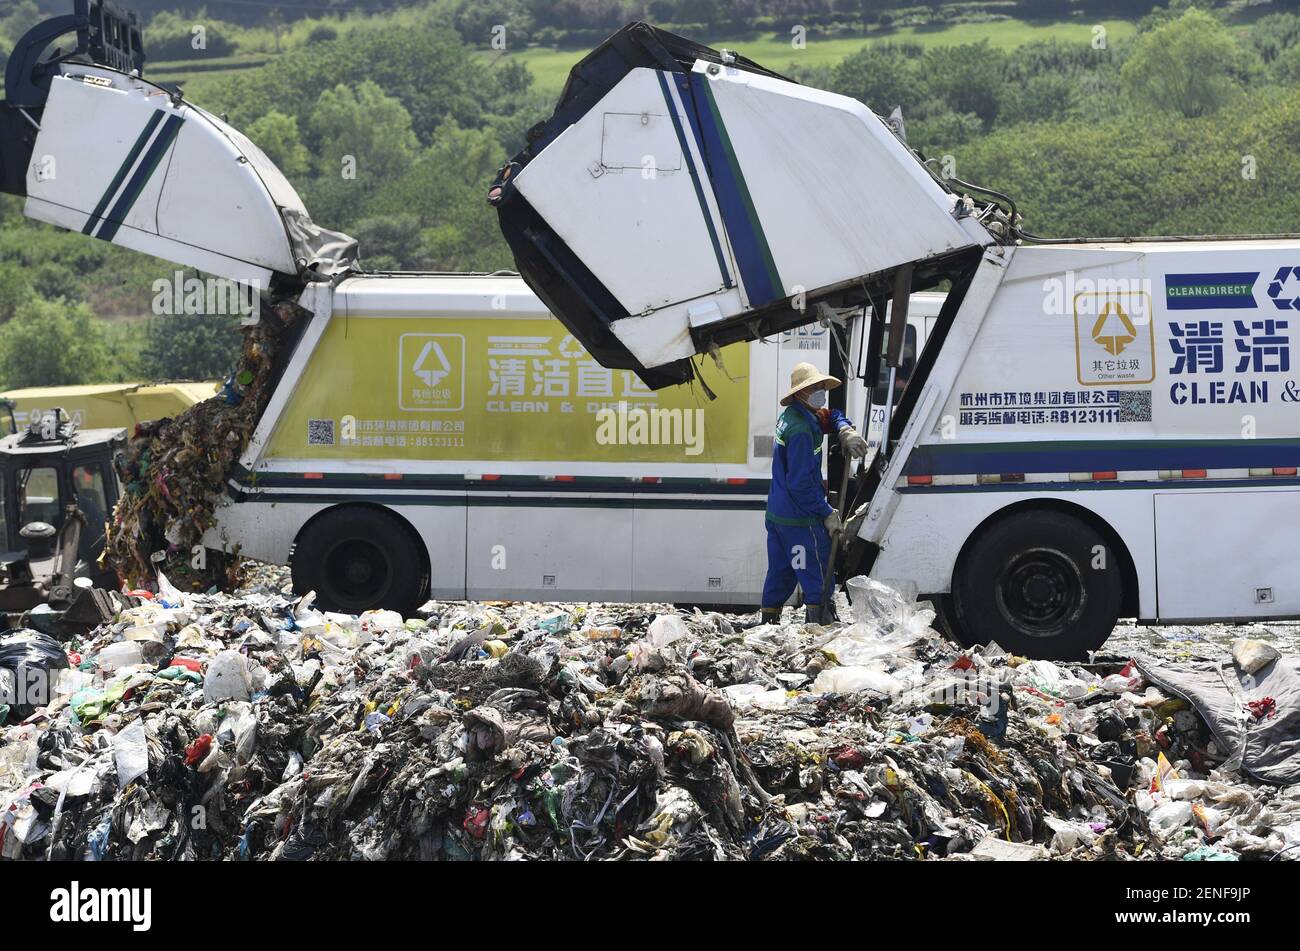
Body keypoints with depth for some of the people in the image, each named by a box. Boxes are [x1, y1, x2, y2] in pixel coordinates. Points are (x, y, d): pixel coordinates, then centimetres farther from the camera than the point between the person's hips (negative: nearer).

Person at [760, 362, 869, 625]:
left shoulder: (790, 417, 10)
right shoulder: (801, 430, -20)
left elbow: (829, 416, 27)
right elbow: (801, 483, -23)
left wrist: (846, 431, 5)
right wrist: (827, 513, -16)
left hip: (777, 514, 10)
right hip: (800, 519, -10)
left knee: (780, 574, 17)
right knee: (819, 578, -6)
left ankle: (769, 624, 23)